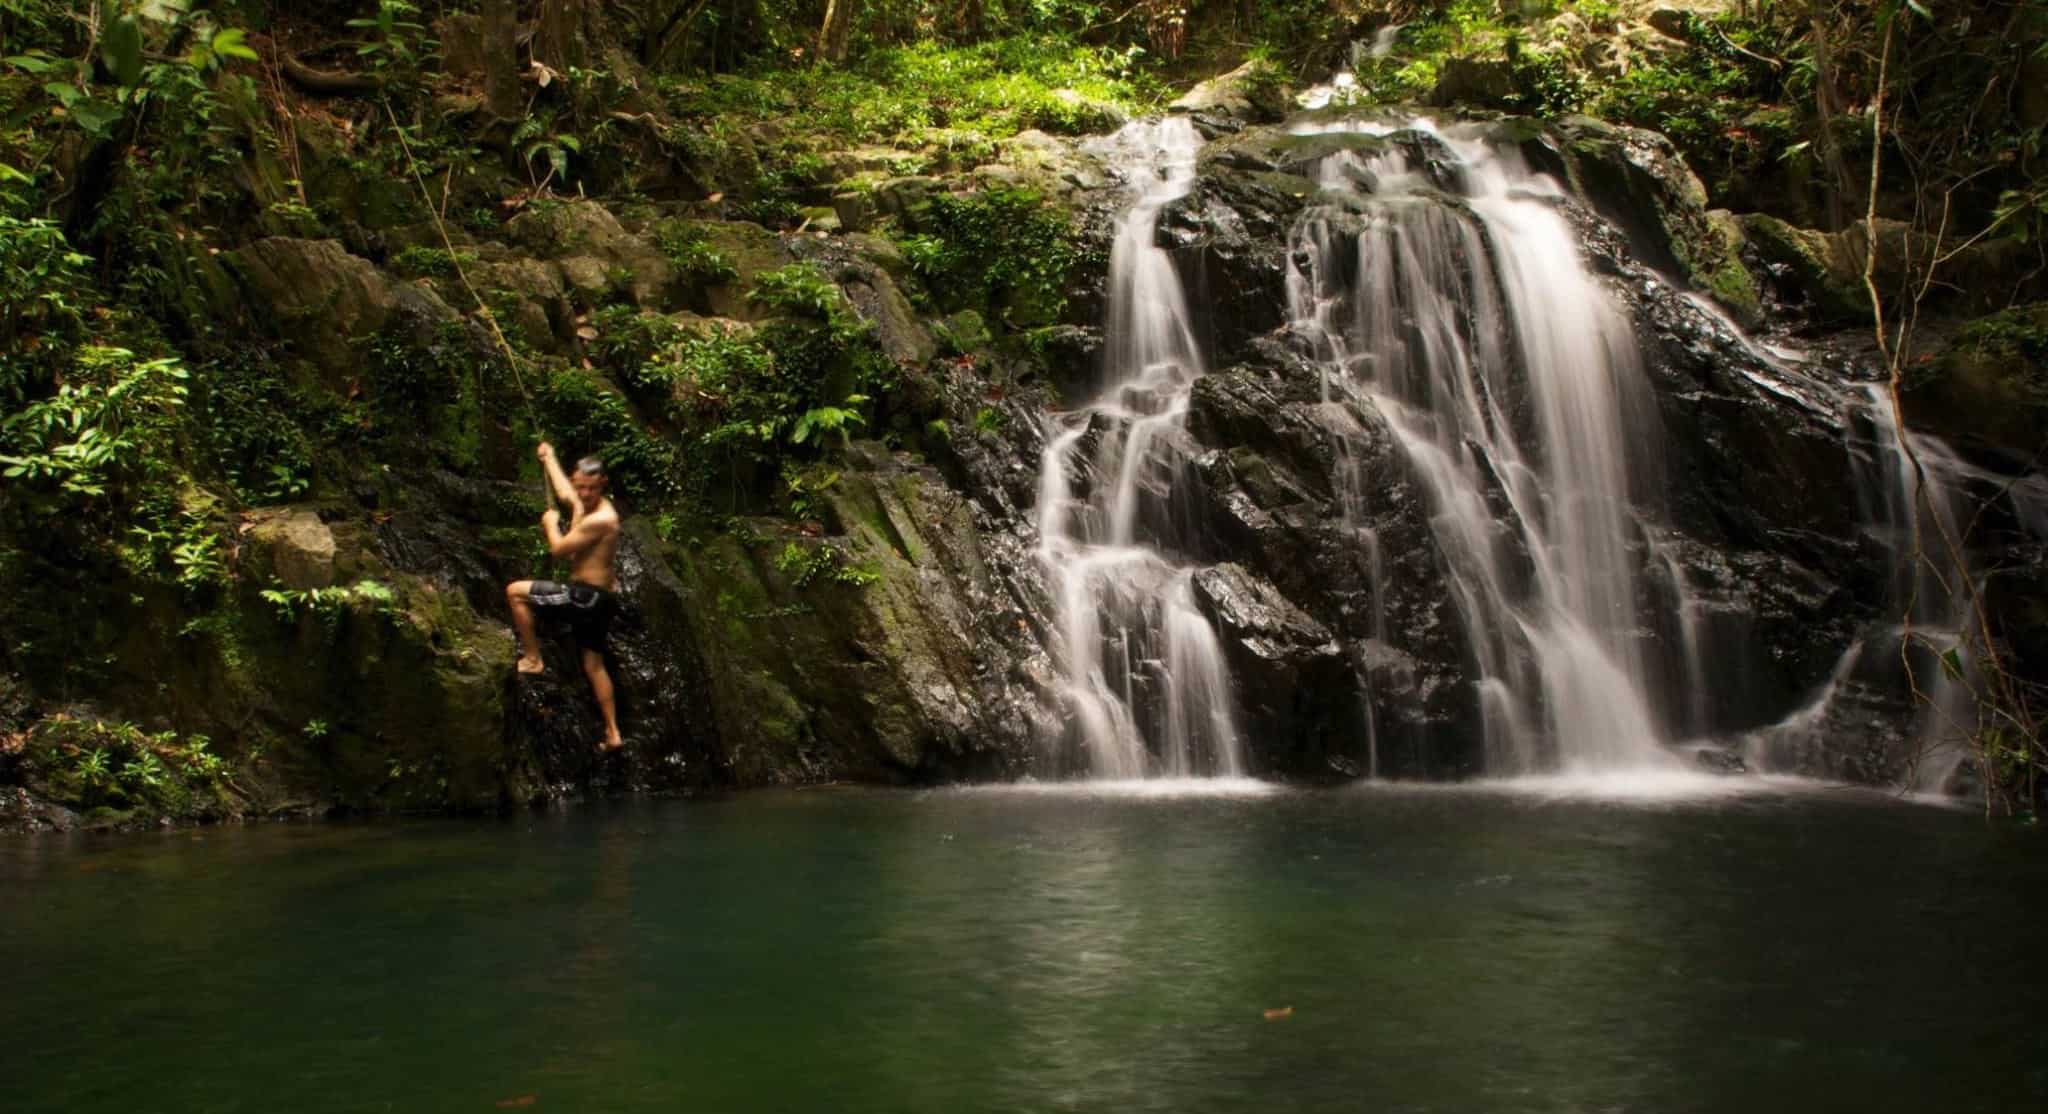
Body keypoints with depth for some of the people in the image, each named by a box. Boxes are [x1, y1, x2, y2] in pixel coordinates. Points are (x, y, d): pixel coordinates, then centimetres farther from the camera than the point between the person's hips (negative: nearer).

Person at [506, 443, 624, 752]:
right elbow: (563, 490, 31)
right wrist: (549, 458, 41)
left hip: (586, 596, -10)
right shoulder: (584, 504, 7)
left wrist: (551, 522, 2)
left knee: (515, 592, 0)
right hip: (595, 598, 10)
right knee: (594, 665, 14)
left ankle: (532, 659, 4)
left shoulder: (600, 519, -21)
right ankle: (613, 733, 16)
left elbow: (559, 549, -16)